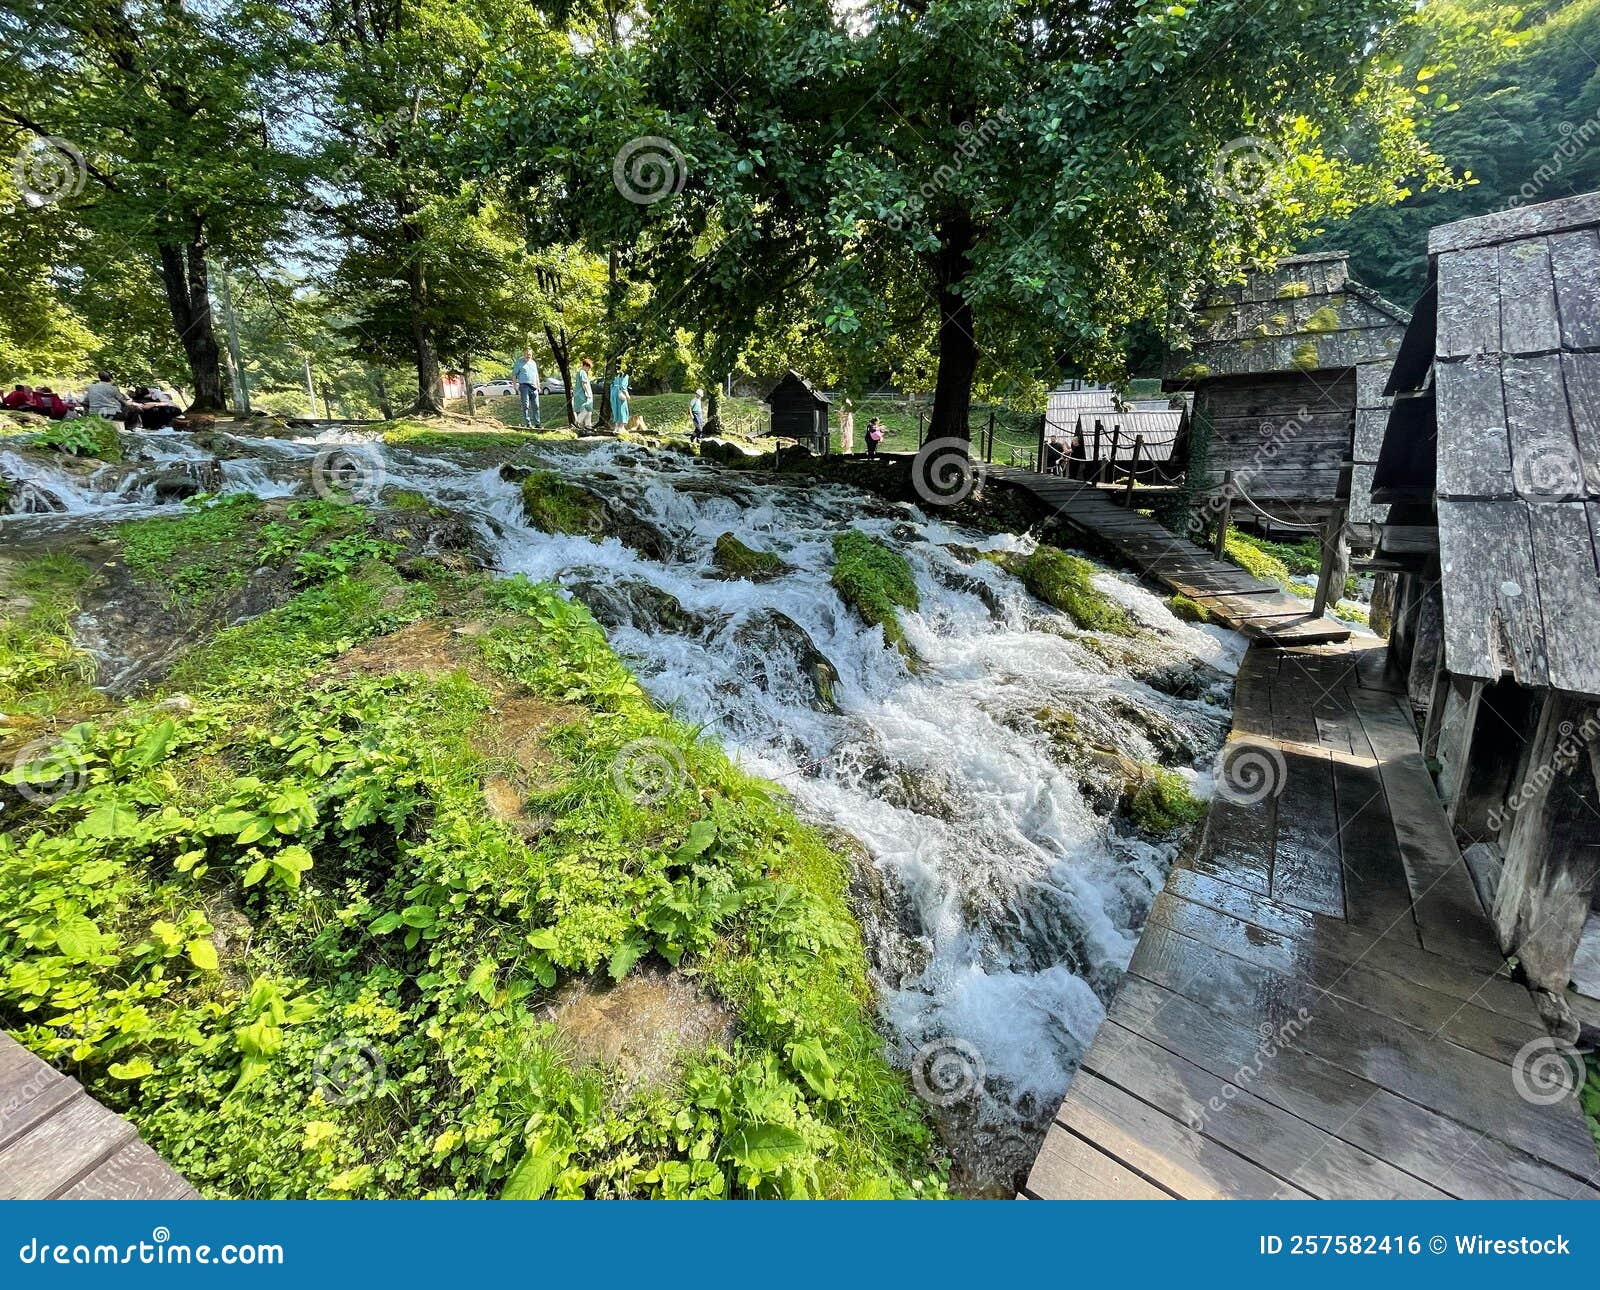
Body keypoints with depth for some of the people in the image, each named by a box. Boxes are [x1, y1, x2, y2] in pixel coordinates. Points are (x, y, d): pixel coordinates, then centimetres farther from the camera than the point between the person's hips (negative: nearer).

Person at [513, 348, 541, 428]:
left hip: (533, 387, 5)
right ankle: (528, 423, -7)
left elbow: (536, 375, 26)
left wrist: (538, 386, 18)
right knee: (526, 405, -6)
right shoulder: (519, 362, 4)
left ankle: (537, 423, 7)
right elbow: (514, 374, 4)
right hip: (524, 386, -5)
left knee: (536, 406, 3)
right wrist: (515, 384, -6)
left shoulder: (533, 363, 20)